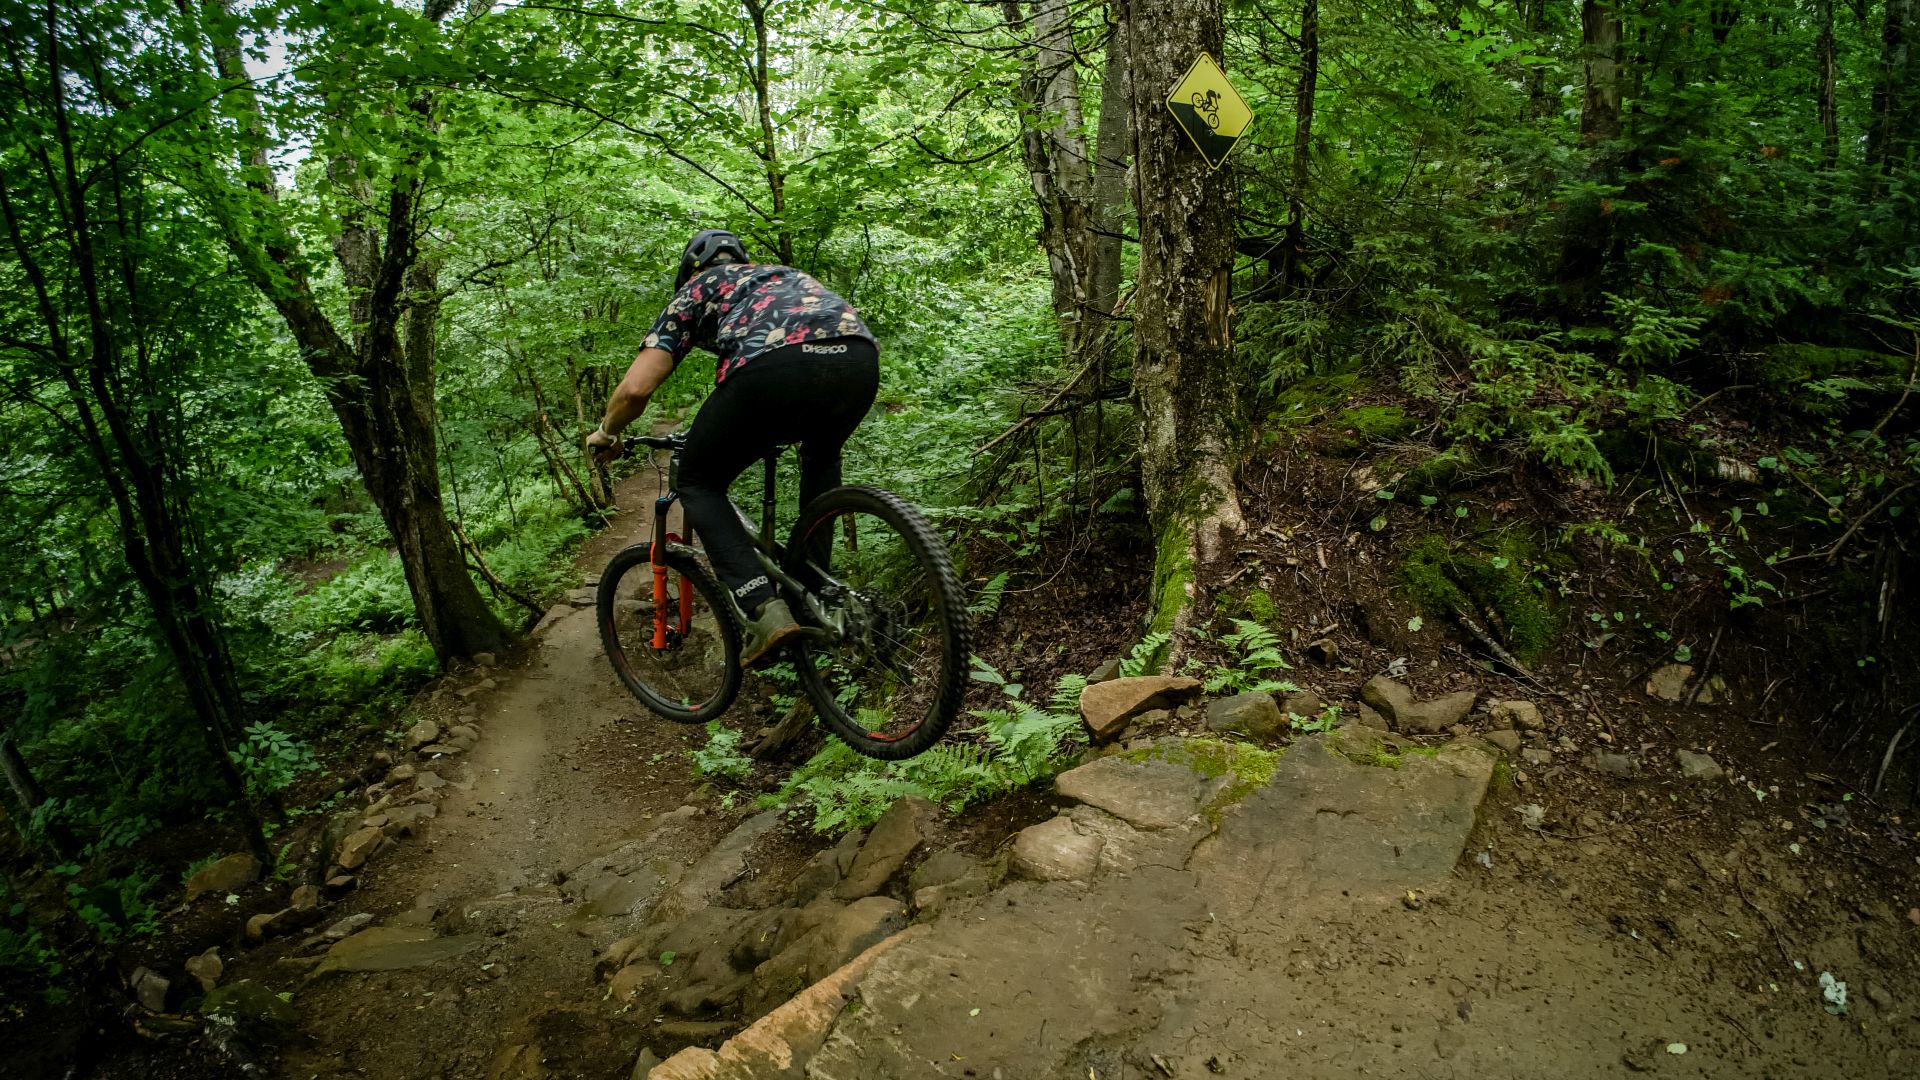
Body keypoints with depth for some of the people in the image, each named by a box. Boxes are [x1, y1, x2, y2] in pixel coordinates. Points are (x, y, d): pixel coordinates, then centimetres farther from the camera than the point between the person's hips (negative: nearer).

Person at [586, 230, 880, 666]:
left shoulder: (696, 289, 28)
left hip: (773, 367, -4)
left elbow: (636, 387, 17)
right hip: (859, 362, 5)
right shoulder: (783, 274, 42)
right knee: (822, 456, 37)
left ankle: (765, 608, 0)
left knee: (698, 484, 18)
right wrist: (782, 428, 61)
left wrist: (605, 434, 37)